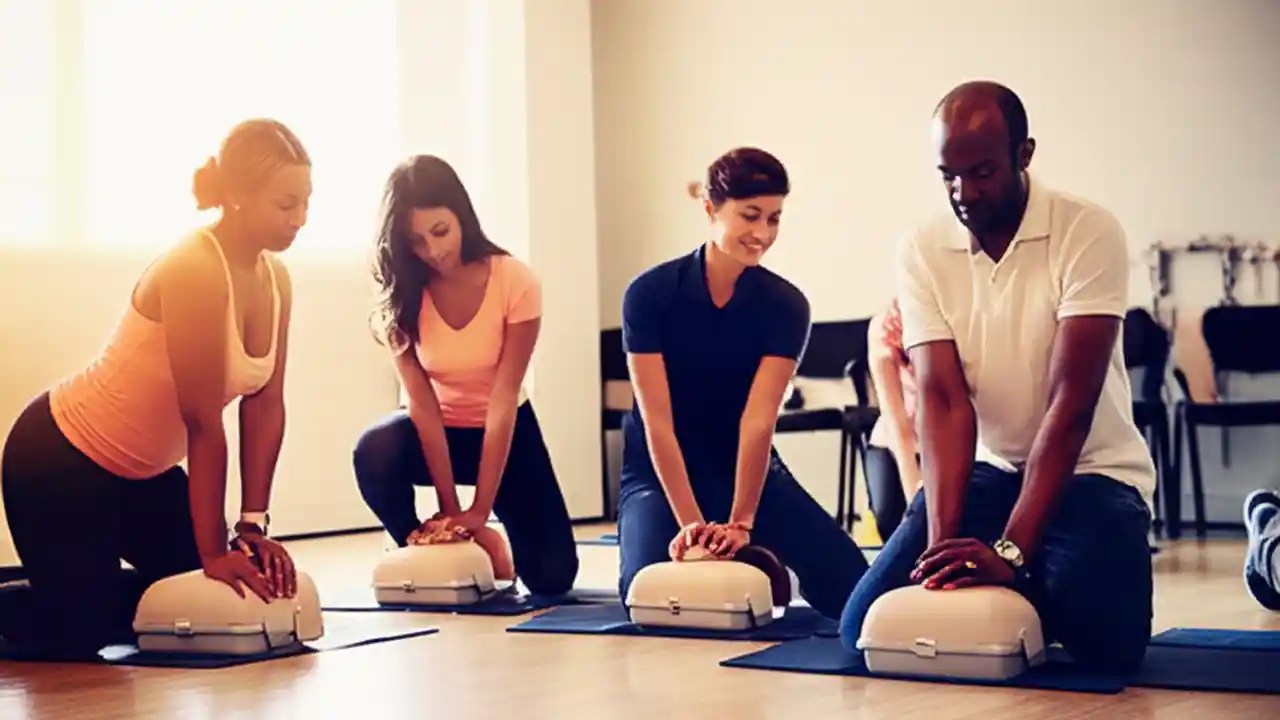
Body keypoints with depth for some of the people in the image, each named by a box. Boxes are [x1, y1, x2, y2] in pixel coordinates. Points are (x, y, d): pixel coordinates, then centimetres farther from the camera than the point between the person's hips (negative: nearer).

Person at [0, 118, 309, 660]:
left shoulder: (275, 278, -4)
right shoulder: (194, 271, -29)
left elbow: (265, 406, 0)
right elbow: (204, 426, -26)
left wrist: (253, 523, -4)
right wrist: (213, 551, -21)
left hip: (146, 470, 8)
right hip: (61, 458, -8)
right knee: (79, 636, -9)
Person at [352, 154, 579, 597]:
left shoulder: (516, 282, -22)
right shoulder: (401, 297, -17)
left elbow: (503, 399, -24)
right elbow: (423, 404, -21)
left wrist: (480, 509, -28)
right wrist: (450, 508, -27)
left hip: (505, 431, -1)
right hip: (438, 430, 1)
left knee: (552, 576, -15)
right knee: (374, 452, -35)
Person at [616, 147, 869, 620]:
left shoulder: (786, 305, -10)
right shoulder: (650, 293, -14)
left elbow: (759, 418, -19)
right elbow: (657, 420, -18)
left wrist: (741, 522, -27)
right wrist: (690, 521, -26)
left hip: (748, 468, 1)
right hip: (660, 471, -1)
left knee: (847, 587, -18)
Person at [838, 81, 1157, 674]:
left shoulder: (1088, 231, -17)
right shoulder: (921, 252, -6)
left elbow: (1071, 401, -24)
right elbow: (943, 400, -14)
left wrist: (1011, 551, -33)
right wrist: (942, 539, -29)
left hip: (1091, 469, -3)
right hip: (985, 469, 3)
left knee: (1106, 640, -29)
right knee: (866, 626, -13)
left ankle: (1022, 596, 7)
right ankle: (1020, 602, 14)